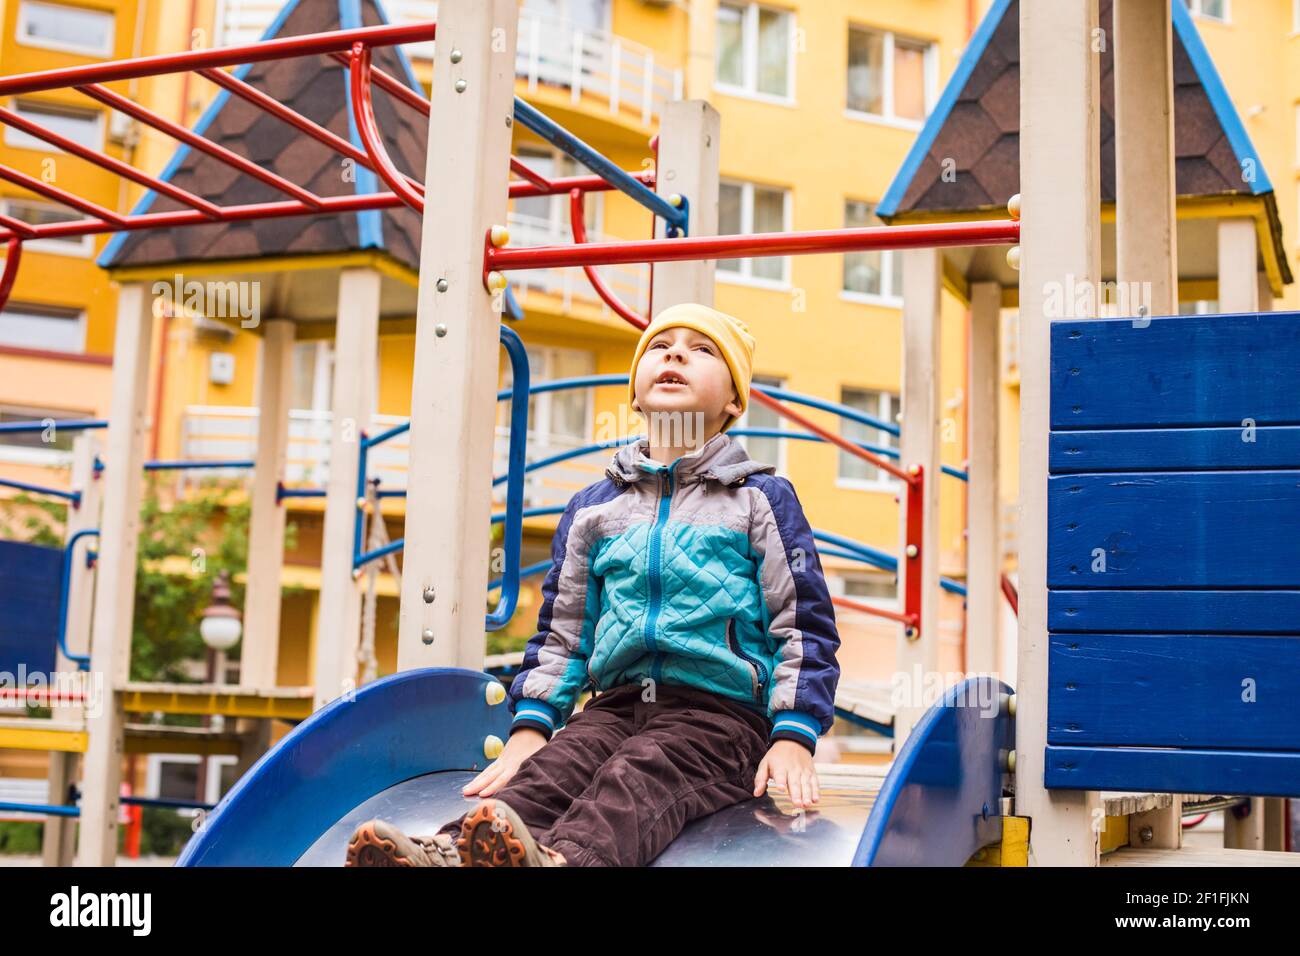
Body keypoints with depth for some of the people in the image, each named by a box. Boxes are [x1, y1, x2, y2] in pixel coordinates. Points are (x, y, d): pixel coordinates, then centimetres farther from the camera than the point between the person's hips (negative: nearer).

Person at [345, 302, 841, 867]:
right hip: (617, 703, 4)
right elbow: (561, 630, 22)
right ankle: (443, 854, -55)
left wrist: (794, 736, -9)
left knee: (636, 777, -34)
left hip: (722, 709, -3)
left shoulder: (761, 499, 10)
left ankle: (560, 857, -65)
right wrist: (529, 725, 7)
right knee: (551, 769, -27)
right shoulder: (592, 509, 20)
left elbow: (804, 625, 5)